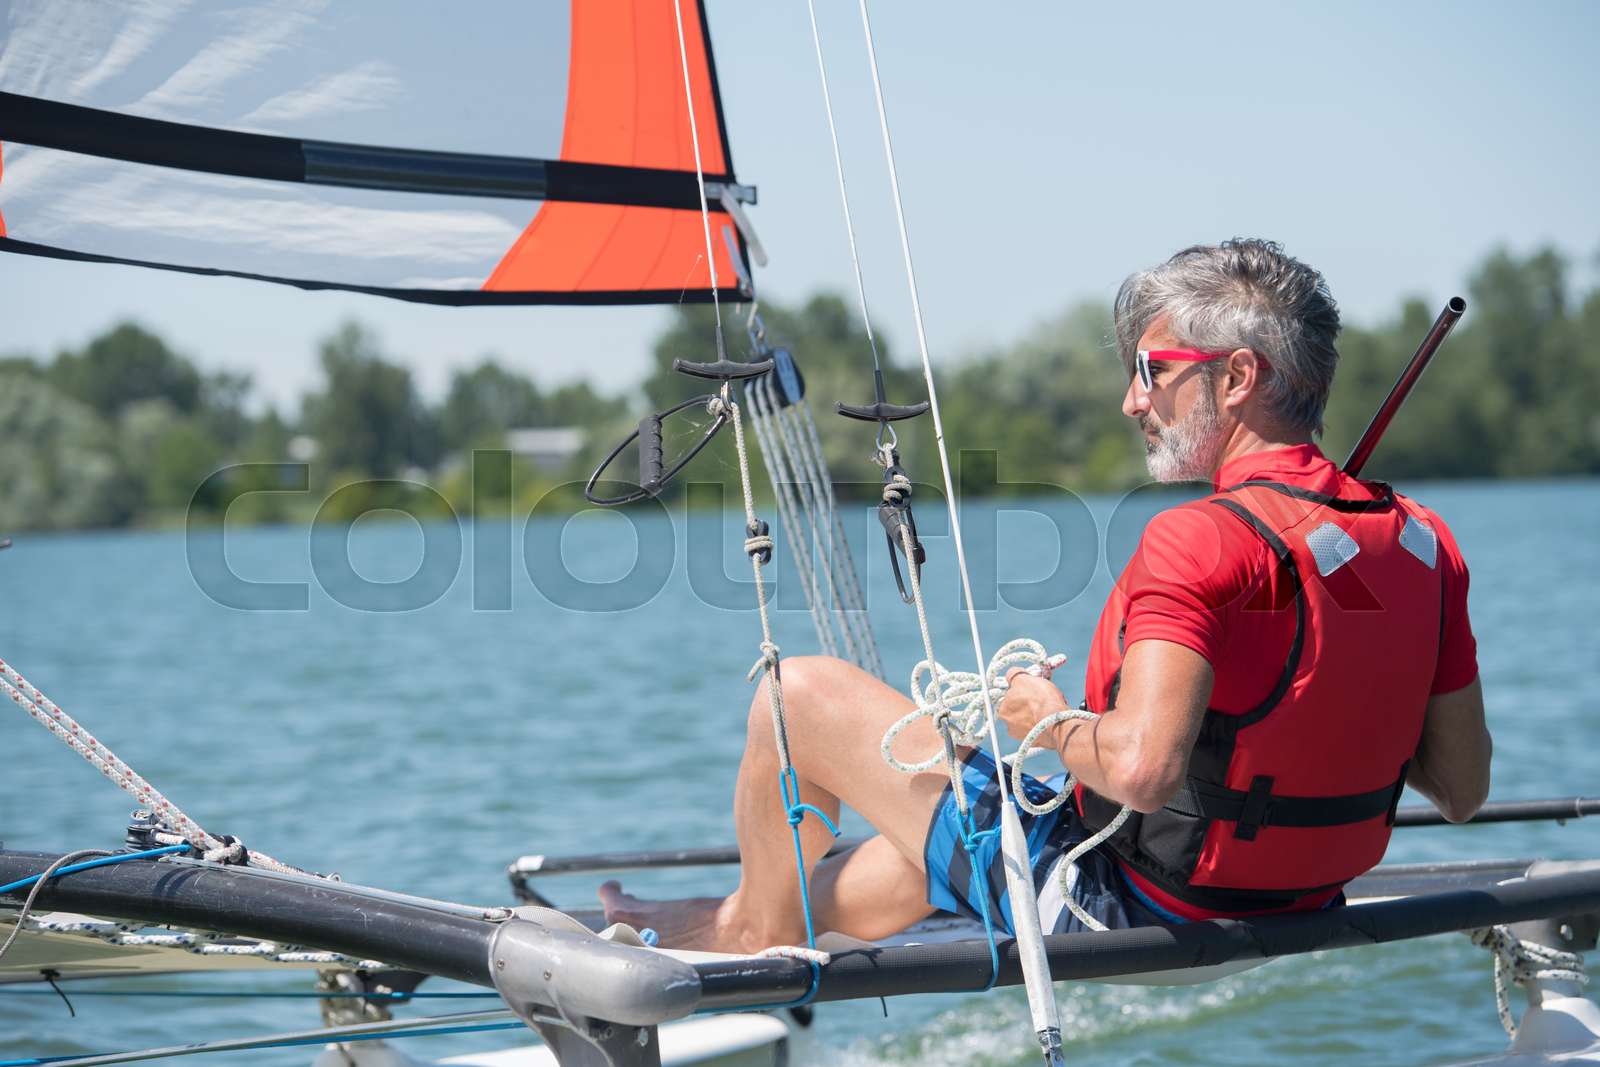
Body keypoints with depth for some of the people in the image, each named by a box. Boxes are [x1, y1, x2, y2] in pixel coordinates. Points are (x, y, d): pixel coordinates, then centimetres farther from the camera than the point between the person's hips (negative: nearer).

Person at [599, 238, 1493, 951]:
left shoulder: (1204, 542, -27)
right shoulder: (1424, 543, -4)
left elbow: (1142, 768, -38)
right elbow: (1465, 791, 1)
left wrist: (1053, 722, -16)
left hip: (1129, 912, -8)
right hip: (1294, 917, 8)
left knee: (798, 695, 7)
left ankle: (759, 929, 33)